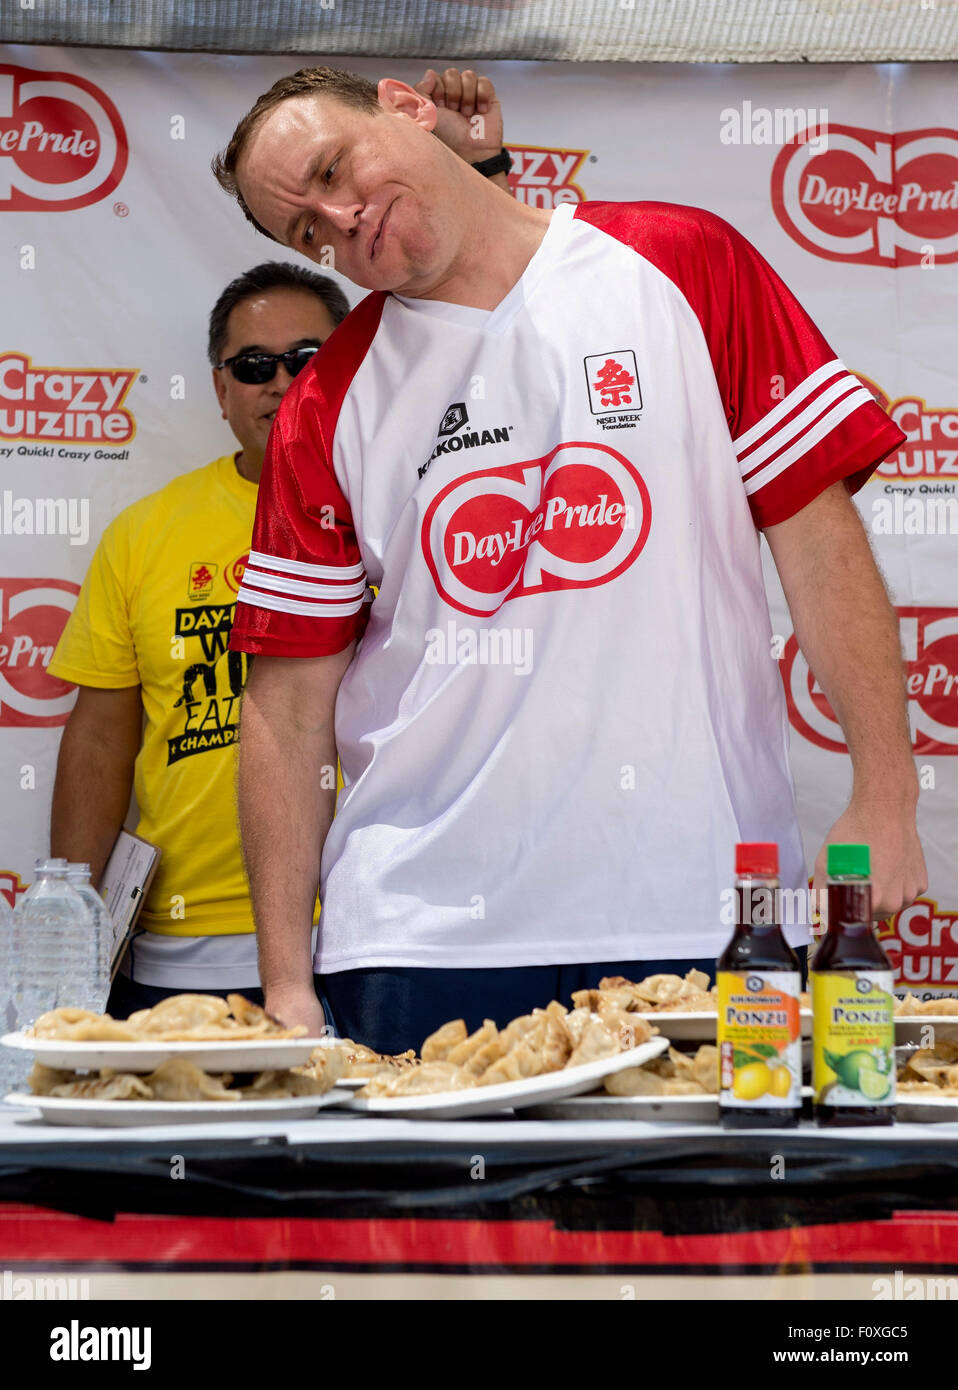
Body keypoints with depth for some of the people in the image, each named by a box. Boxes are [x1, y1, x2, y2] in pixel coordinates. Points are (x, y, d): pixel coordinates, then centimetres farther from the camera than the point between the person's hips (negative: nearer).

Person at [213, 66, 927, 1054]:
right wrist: (287, 988, 1)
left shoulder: (679, 265, 3)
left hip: (699, 913, -1)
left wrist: (885, 803, -8)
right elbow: (288, 706, 6)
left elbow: (819, 537, 0)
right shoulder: (327, 408, 6)